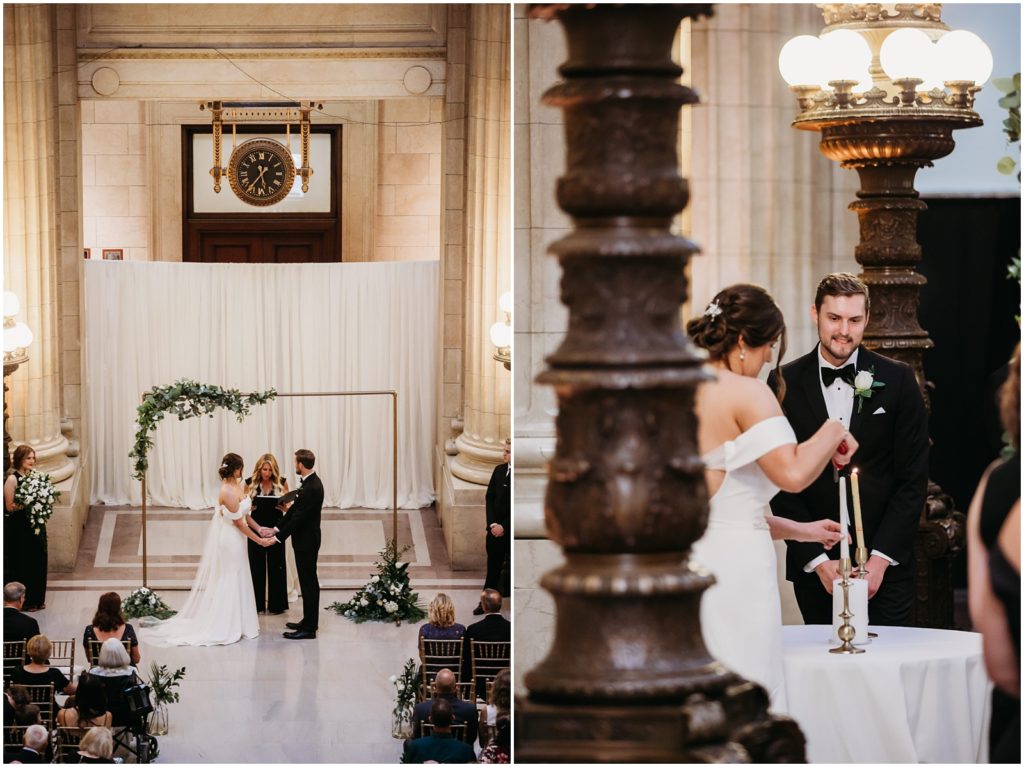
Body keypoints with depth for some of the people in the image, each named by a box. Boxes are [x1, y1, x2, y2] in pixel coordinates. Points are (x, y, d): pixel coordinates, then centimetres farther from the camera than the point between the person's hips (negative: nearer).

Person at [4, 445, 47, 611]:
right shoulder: (12, 479, -14)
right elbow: (10, 507, -15)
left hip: (36, 526, 6)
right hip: (19, 528, -6)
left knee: (38, 562, 12)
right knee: (23, 564, 2)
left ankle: (37, 599, 24)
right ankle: (25, 602, 13)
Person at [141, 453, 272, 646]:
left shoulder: (237, 485, 3)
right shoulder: (229, 492, -26)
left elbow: (244, 514, 11)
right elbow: (239, 523, -21)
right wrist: (259, 541, -16)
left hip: (232, 541, 9)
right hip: (230, 542, -9)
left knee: (233, 582, 16)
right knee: (228, 584, 0)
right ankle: (225, 628, 8)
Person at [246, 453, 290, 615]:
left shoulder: (281, 483, -4)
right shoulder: (250, 483, -3)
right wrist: (250, 506, -17)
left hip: (275, 528, 0)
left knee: (275, 565, 5)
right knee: (256, 565, 5)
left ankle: (276, 604, 14)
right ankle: (257, 603, 15)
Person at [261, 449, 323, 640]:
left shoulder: (312, 488, -24)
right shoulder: (309, 482, 8)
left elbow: (299, 517, -24)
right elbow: (295, 509, 11)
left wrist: (279, 537, -20)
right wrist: (276, 529, 7)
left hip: (306, 541, -10)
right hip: (305, 539, 10)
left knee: (308, 582, -4)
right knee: (308, 581, 17)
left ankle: (309, 628, 0)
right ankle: (309, 622, 26)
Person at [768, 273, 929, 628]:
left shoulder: (897, 379, 2)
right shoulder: (785, 383, 1)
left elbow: (913, 478, 1)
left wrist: (880, 558, -7)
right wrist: (818, 560, -8)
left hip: (886, 565, 0)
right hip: (813, 567, 0)